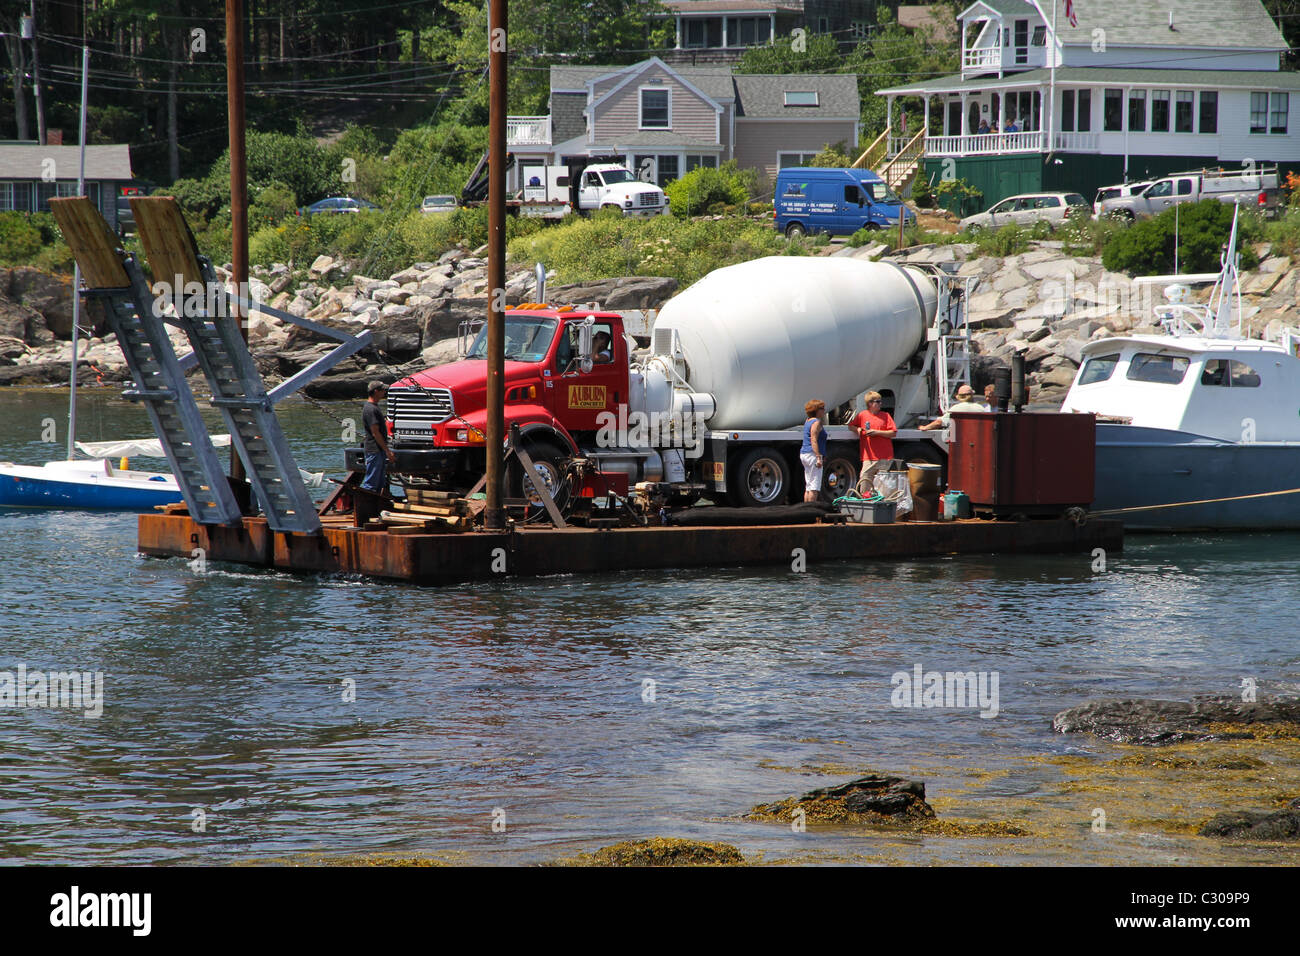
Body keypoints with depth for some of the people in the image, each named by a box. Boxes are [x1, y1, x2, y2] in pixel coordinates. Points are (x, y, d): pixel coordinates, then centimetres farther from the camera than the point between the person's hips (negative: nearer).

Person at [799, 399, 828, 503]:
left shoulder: (808, 421, 18)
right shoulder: (816, 422, -11)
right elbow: (814, 441, -20)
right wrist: (819, 457, -24)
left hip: (804, 454, 10)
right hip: (812, 455, -10)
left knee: (808, 487, 13)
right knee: (814, 487, -11)